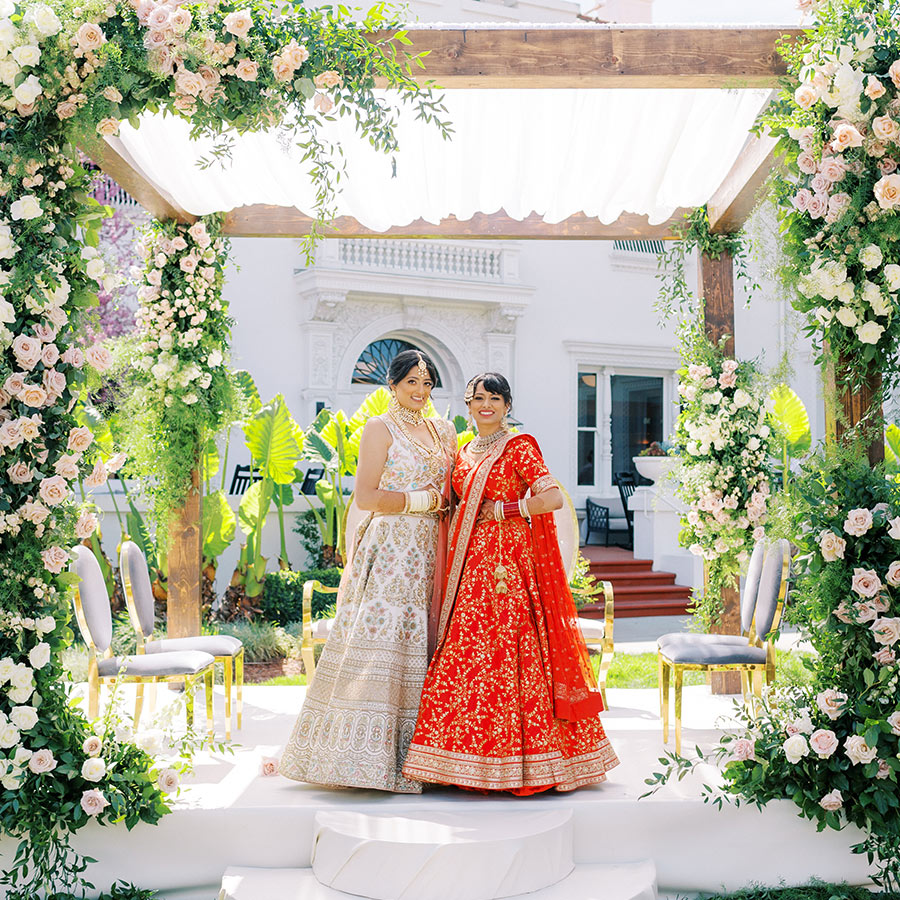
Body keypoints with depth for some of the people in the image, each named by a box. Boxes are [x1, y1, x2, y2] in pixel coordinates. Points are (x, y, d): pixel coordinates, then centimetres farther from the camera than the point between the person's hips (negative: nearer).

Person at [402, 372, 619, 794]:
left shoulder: (518, 448, -4)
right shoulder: (465, 452, 17)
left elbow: (553, 498, -15)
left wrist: (502, 510, -11)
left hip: (508, 560, -7)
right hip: (470, 562, 7)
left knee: (503, 653, -10)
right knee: (467, 651, 2)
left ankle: (512, 765, -2)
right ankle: (477, 764, 8)